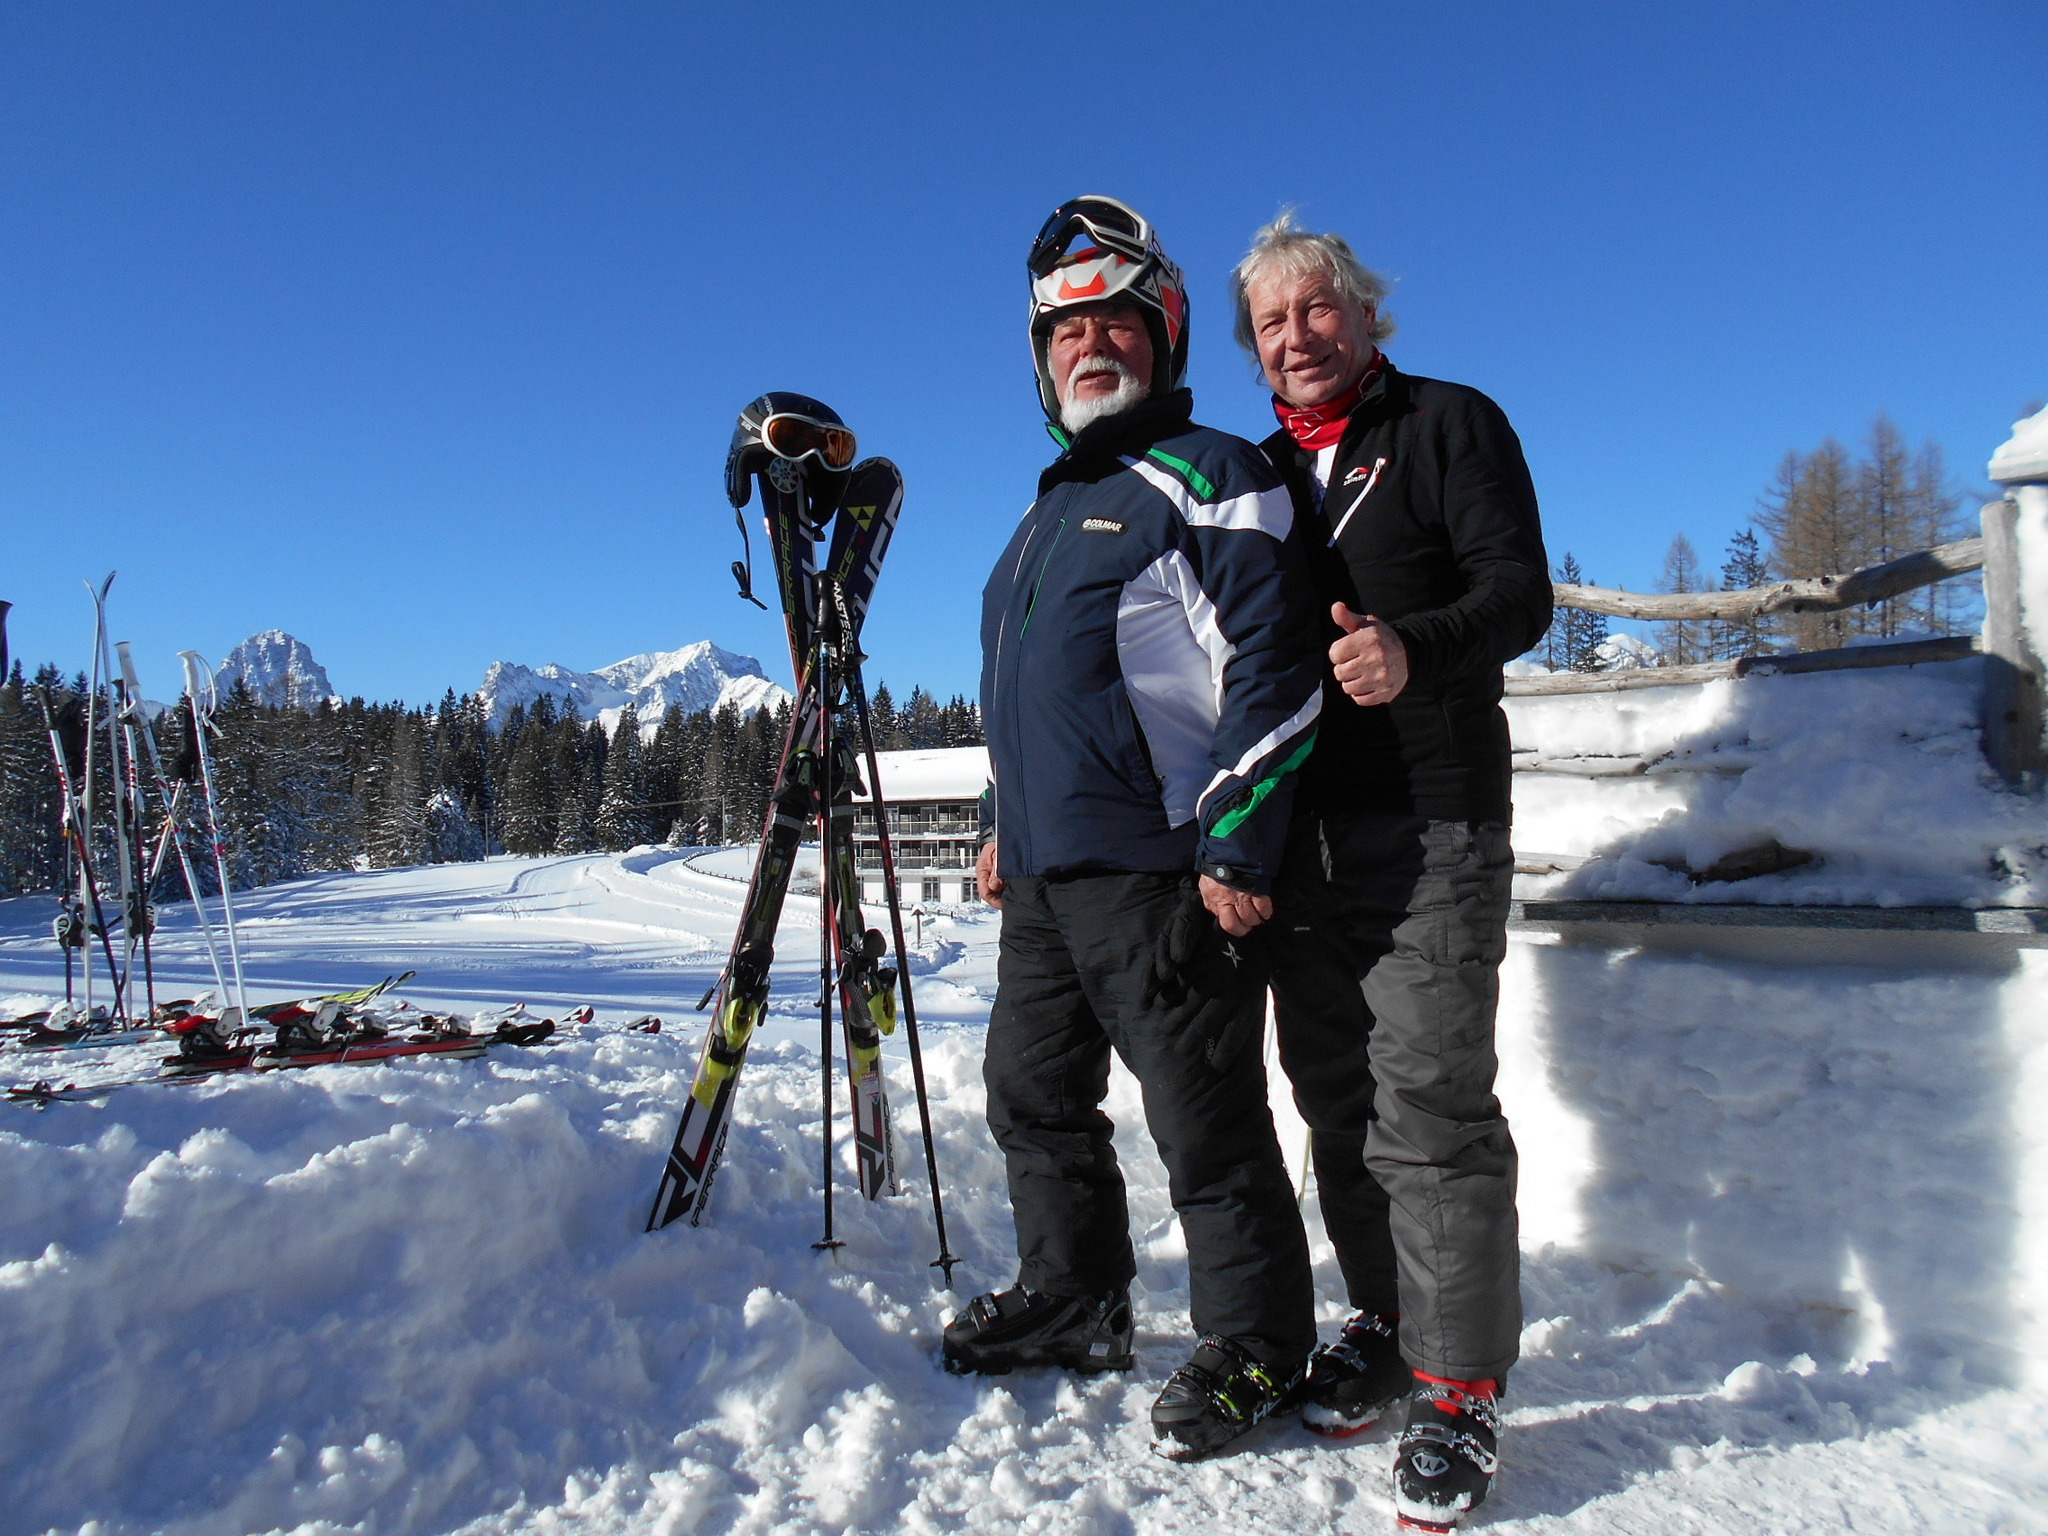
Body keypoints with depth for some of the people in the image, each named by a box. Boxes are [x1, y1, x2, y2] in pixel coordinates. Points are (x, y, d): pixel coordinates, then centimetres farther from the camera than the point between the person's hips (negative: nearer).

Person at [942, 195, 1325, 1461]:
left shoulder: (1206, 477, -5)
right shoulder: (1054, 503, 22)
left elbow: (1273, 668, -14)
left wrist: (1239, 847, -19)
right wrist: (1008, 824, 25)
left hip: (1158, 871, -9)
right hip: (1046, 873, 9)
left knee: (1206, 1123, 1)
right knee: (1035, 1096, 17)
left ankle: (1258, 1349, 20)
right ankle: (1073, 1300, 36)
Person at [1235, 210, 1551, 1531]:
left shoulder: (1451, 424, 4)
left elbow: (1521, 589, -7)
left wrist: (1416, 649, -29)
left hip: (1431, 829, -5)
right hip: (1299, 838, 5)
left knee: (1432, 1107, -7)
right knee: (1338, 1101, 10)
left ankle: (1460, 1389, 5)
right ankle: (1386, 1320, 26)